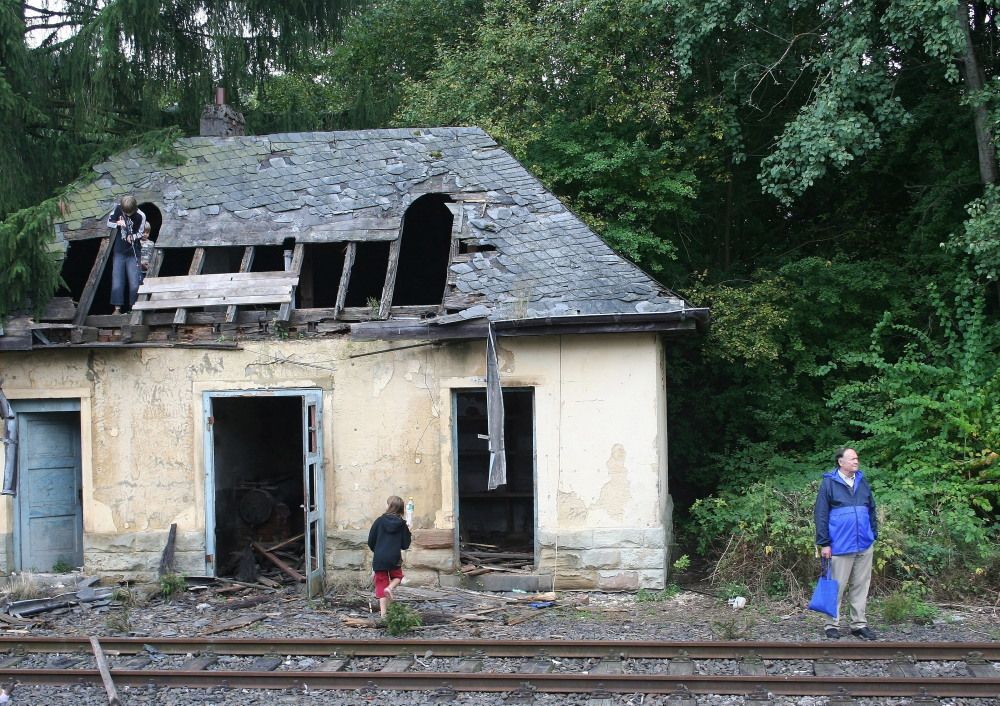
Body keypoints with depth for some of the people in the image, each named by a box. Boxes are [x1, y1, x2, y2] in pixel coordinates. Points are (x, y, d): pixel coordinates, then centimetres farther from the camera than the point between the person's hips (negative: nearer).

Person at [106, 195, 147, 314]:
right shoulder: (118, 209, -8)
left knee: (134, 281, -3)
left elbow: (140, 233, -5)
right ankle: (117, 308, 2)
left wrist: (132, 237, -25)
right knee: (117, 280, -1)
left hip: (132, 253, -2)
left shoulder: (140, 216, -15)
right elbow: (109, 222, 1)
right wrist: (118, 223, -19)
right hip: (119, 251, 2)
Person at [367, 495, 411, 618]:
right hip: (395, 559, 1)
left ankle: (383, 613, 3)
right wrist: (408, 532, 15)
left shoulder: (379, 521, -5)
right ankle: (390, 588, -6)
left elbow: (370, 542, -1)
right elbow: (405, 545, 0)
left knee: (381, 583, 9)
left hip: (379, 559, -1)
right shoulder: (402, 524, -2)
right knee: (397, 576, 27)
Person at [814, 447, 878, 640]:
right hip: (840, 545, -5)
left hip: (865, 545, 5)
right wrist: (824, 543, -9)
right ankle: (832, 625, 11)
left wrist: (874, 535, 12)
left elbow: (871, 510, 18)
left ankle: (859, 624, 18)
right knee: (837, 587, 2)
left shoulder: (862, 482, 11)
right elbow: (821, 514, -5)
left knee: (861, 587, 10)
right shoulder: (829, 483, -4)